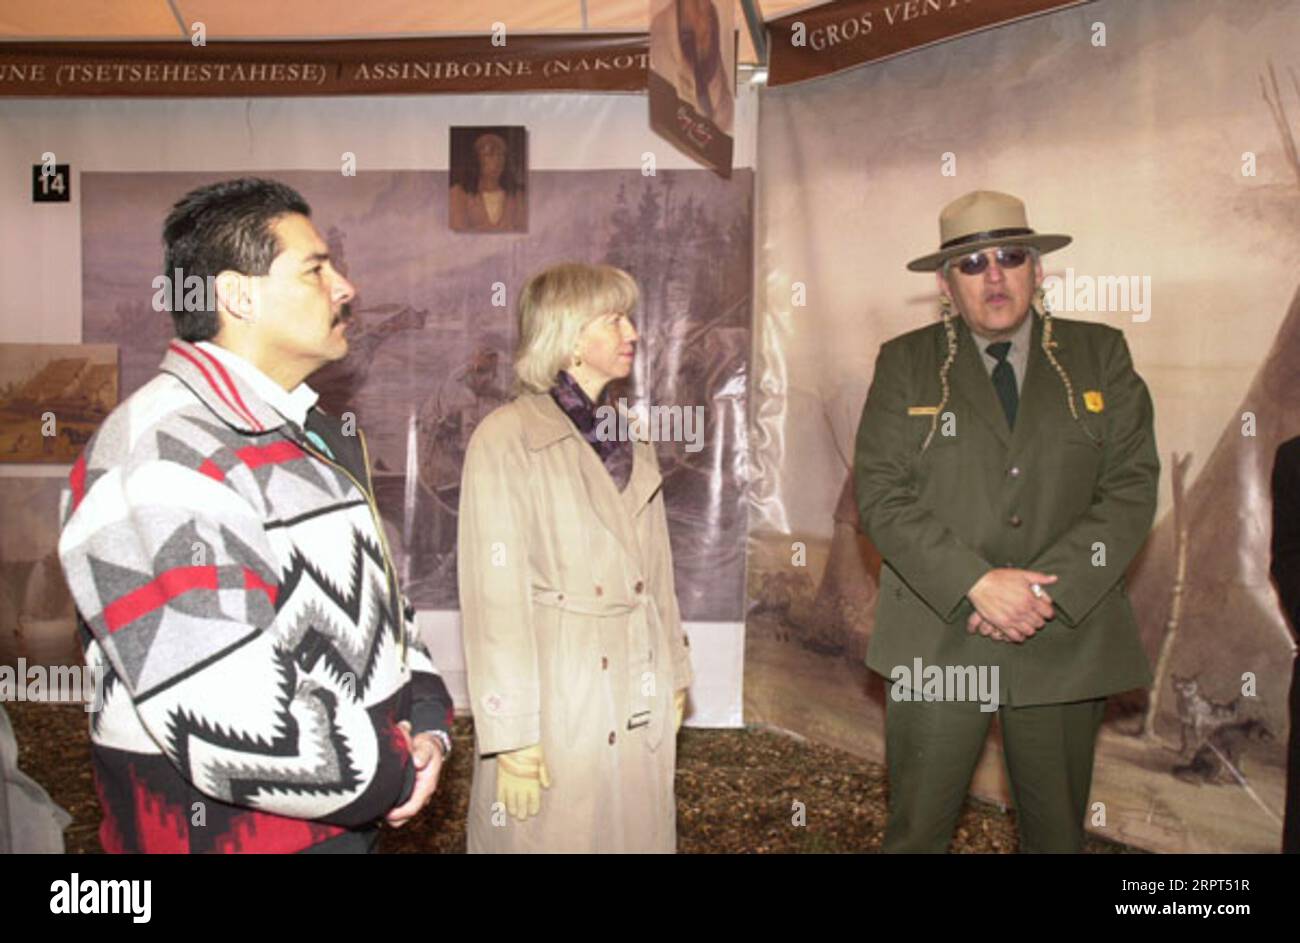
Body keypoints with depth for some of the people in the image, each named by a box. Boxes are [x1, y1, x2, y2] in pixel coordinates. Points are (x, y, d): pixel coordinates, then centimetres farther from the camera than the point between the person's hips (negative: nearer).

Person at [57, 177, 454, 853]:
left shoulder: (308, 435, 10)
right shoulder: (158, 461, -22)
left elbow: (376, 597, 14)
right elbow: (226, 721, -29)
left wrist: (424, 717, -2)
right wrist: (393, 775, -16)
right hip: (229, 826, -8)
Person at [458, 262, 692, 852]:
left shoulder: (629, 441, 10)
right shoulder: (507, 438, -11)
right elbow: (494, 597, -14)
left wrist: (673, 674, 14)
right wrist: (512, 735, -15)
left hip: (640, 708, 6)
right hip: (556, 700, -6)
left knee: (637, 833, 16)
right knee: (552, 836, 8)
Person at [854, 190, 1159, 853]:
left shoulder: (1100, 355, 7)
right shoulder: (905, 363, 4)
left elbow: (1132, 484, -1)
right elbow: (880, 492, -6)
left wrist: (1047, 587, -14)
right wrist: (977, 583, -17)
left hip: (1066, 640, 2)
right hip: (936, 638, -1)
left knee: (1057, 832, 15)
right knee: (915, 831, 5)